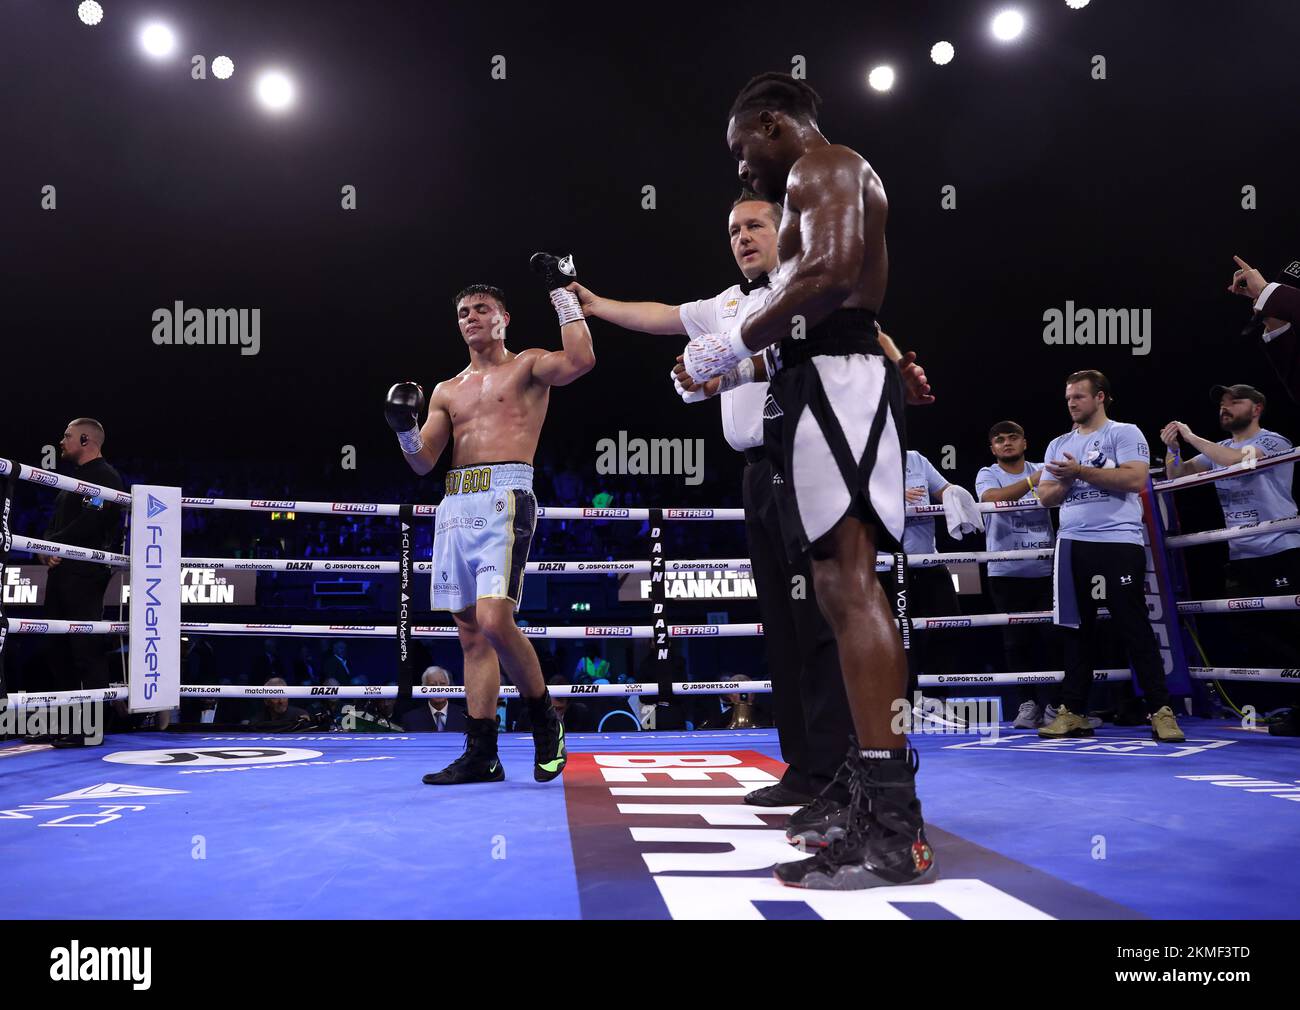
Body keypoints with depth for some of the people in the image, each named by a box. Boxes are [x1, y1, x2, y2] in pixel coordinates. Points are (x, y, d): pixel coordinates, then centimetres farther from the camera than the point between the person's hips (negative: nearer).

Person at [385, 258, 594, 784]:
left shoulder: (527, 366, 8)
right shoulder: (447, 391, 23)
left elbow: (581, 359, -14)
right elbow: (423, 462, 17)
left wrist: (562, 291, -6)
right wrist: (405, 428, -3)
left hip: (503, 499, -6)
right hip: (455, 505, 6)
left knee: (493, 619, -22)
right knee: (470, 632, 4)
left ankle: (545, 719, 0)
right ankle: (481, 754, 8)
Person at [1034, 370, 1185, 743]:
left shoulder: (1124, 433, 1)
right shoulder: (1059, 444, 18)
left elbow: (1135, 478, -15)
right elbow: (1046, 497, 14)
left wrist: (1081, 471, -13)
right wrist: (1066, 480, -7)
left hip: (1118, 542, -6)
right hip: (1072, 545, 6)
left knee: (1135, 628, -5)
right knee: (1075, 630, 7)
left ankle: (1161, 711, 1)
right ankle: (1073, 712, 12)